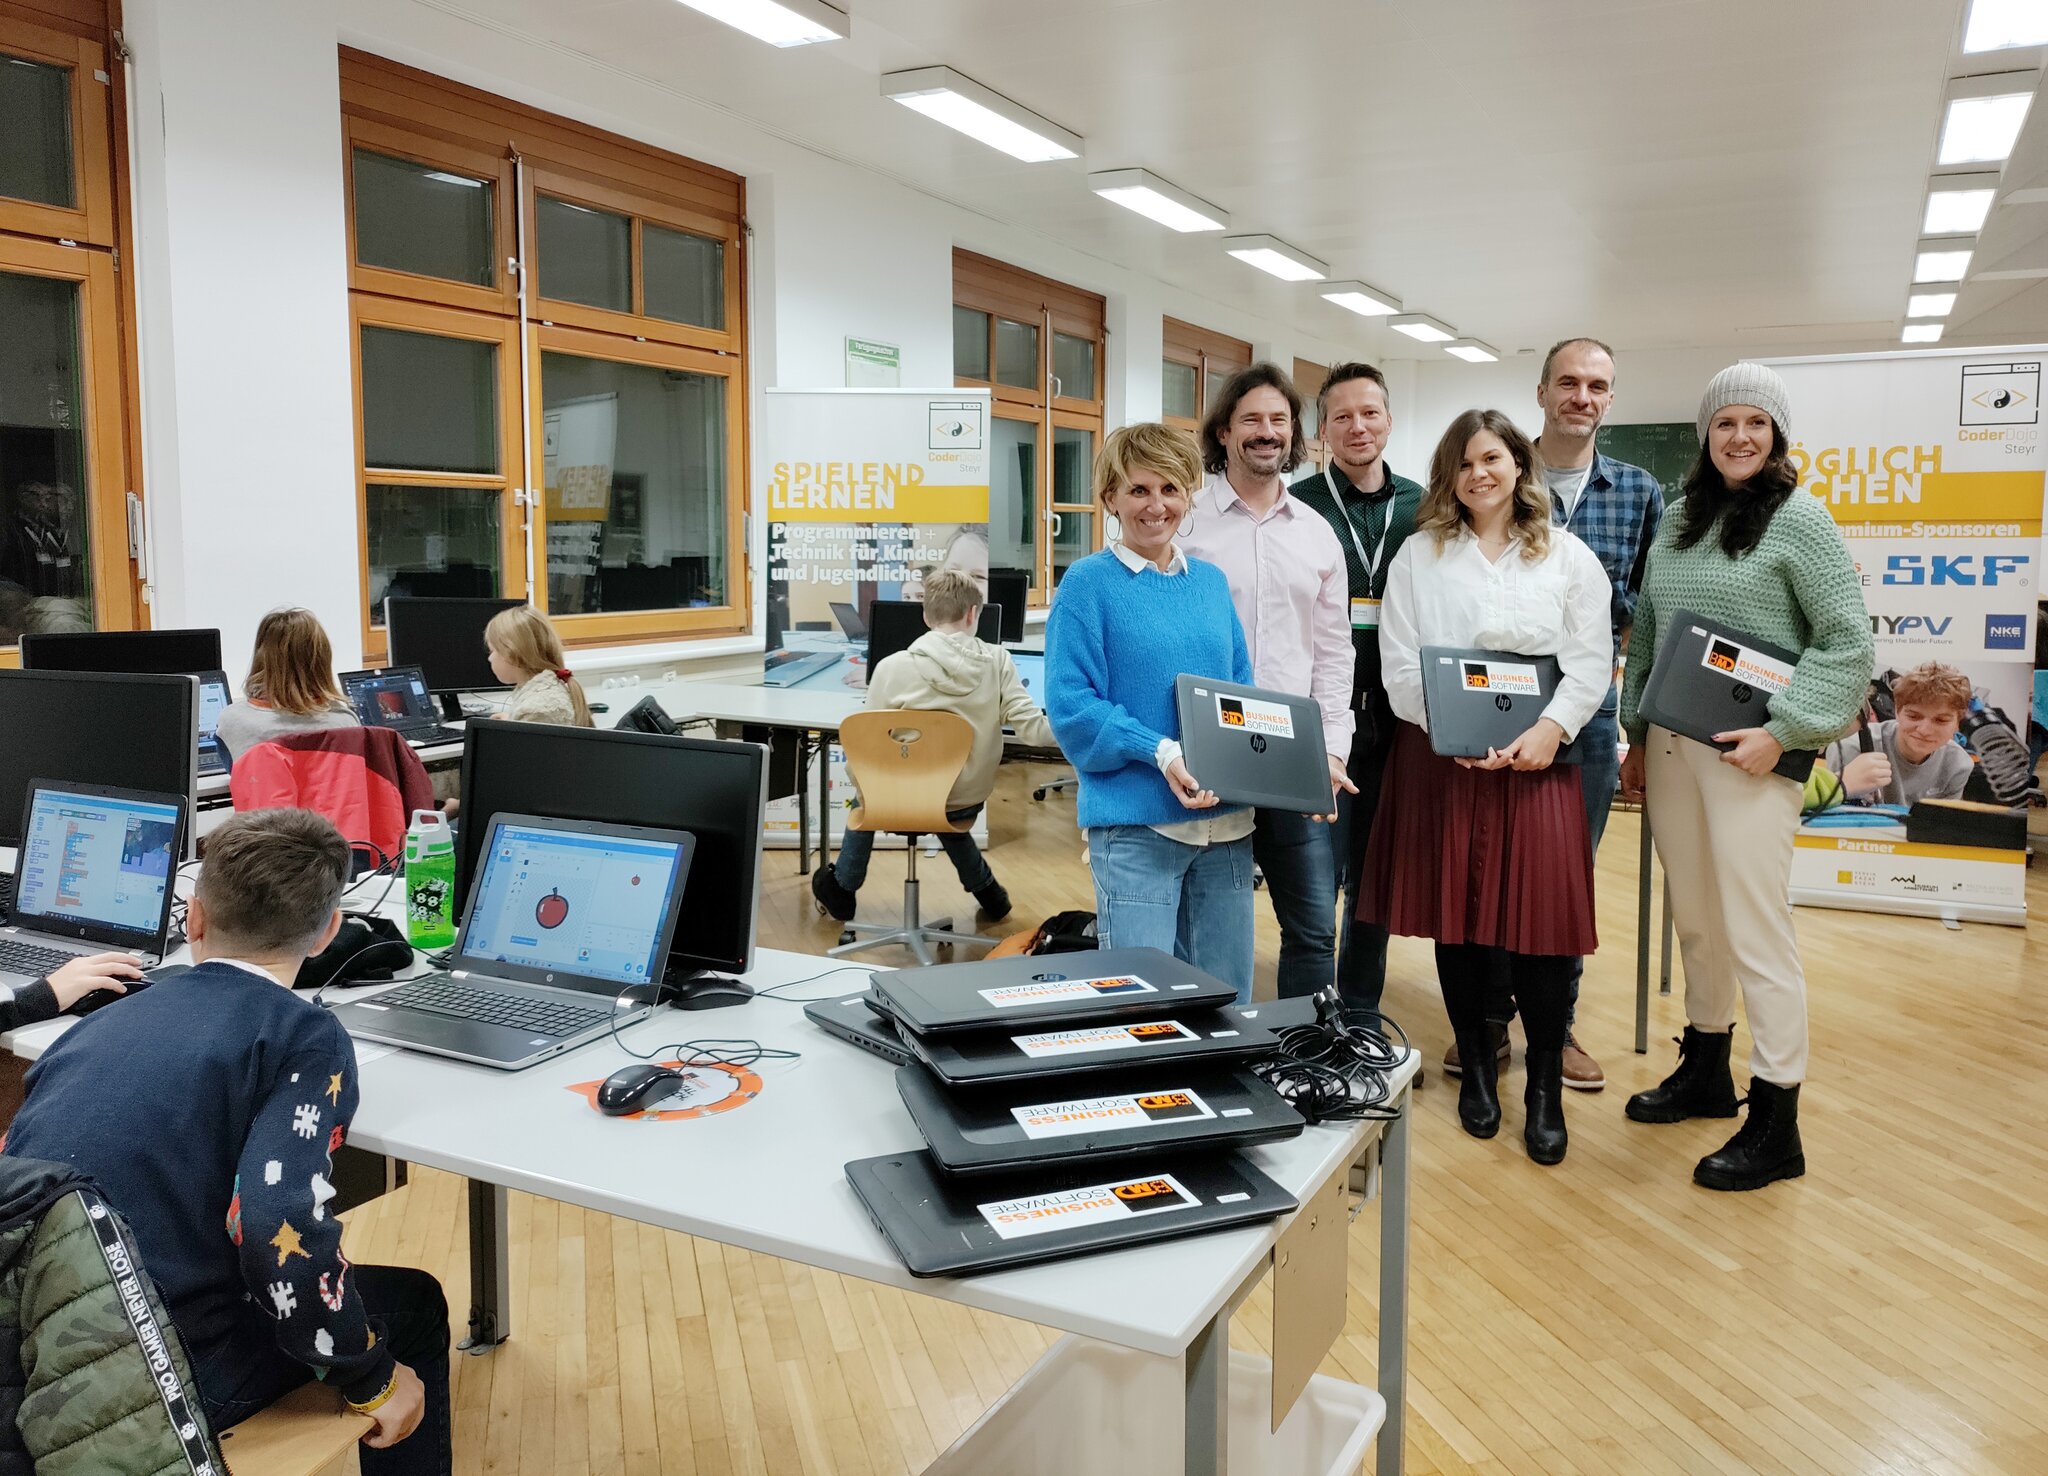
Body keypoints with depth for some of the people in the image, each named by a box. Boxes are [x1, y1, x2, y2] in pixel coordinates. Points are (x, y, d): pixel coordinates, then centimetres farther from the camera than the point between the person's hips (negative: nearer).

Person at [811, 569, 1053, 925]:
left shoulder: (893, 667, -16)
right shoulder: (997, 661, -14)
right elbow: (1034, 731, -16)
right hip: (969, 801, 2)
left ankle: (841, 888, 47)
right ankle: (985, 889, 43)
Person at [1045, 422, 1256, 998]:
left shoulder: (1211, 581, 12)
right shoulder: (1089, 582, -5)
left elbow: (1242, 690, 16)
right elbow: (1069, 704, -12)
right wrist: (1160, 752, -21)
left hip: (1225, 817, 6)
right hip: (1136, 821, -6)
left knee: (1227, 997, 14)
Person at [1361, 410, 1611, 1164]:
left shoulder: (1568, 556, 8)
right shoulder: (1419, 555, 7)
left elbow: (1592, 658, 3)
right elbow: (1399, 662, 0)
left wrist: (1550, 727, -13)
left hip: (1538, 758, 0)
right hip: (1441, 756, 0)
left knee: (1541, 913, -6)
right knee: (1456, 911, 5)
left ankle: (1545, 1084, 10)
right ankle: (1475, 1067, 23)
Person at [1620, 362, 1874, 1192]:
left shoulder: (1798, 519, -5)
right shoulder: (1680, 522, 12)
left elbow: (1849, 642, -8)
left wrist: (1782, 732, -15)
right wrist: (1637, 736, 15)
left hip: (1748, 753, -6)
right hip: (1671, 747, 6)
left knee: (1756, 931, -4)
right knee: (1694, 921, 15)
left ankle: (1776, 1126, 7)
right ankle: (1705, 1072, 33)